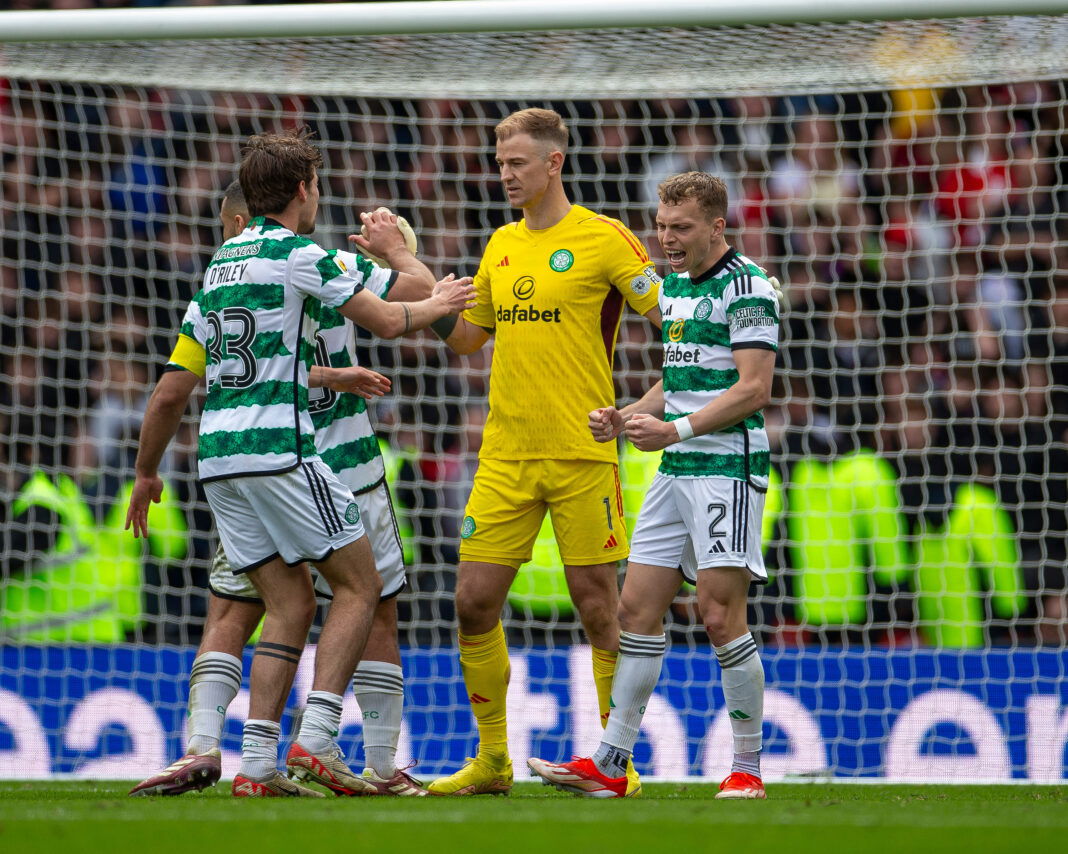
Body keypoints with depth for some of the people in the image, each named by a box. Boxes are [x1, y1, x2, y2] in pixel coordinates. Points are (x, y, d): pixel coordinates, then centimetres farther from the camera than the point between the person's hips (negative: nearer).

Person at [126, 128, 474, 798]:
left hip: (218, 458, 7)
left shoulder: (219, 267, 19)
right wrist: (439, 303, 19)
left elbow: (170, 394, 21)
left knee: (291, 604, 10)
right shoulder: (299, 254, -4)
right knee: (359, 587, 2)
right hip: (278, 449, -7)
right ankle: (317, 738, -11)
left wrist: (147, 473, 32)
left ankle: (258, 764, -1)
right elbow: (387, 320, -2)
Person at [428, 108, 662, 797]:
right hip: (505, 455, 5)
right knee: (475, 600, 0)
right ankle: (492, 761, 11)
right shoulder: (502, 245, 14)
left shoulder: (603, 239, -4)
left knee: (598, 605, -2)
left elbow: (673, 320, -5)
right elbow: (468, 336, 24)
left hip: (582, 454, -5)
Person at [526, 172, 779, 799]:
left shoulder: (747, 286, -10)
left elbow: (754, 388, -17)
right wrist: (627, 418, 9)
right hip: (675, 470, 9)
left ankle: (749, 767, -1)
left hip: (728, 468, -9)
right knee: (638, 608, 4)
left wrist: (676, 429, -21)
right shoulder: (674, 286, 16)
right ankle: (610, 766, 6)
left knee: (721, 617, -10)